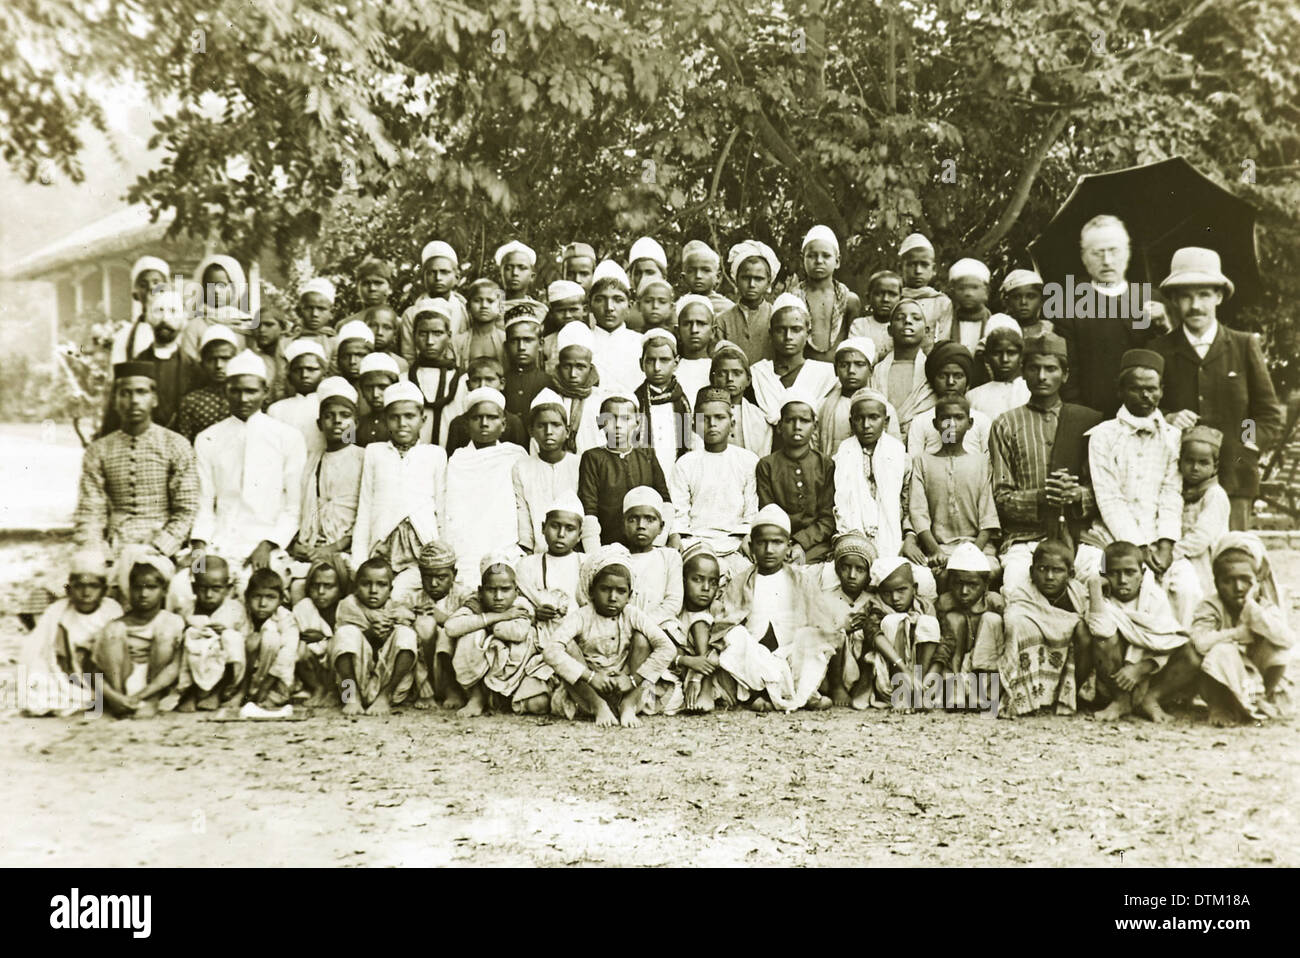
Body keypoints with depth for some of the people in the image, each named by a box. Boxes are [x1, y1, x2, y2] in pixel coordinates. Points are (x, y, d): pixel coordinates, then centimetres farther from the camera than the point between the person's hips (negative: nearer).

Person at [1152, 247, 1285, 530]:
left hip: (1234, 483, 0)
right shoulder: (1160, 350, 10)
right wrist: (1166, 419, -8)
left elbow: (1272, 417, 11)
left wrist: (1239, 447, -4)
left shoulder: (1245, 346, 11)